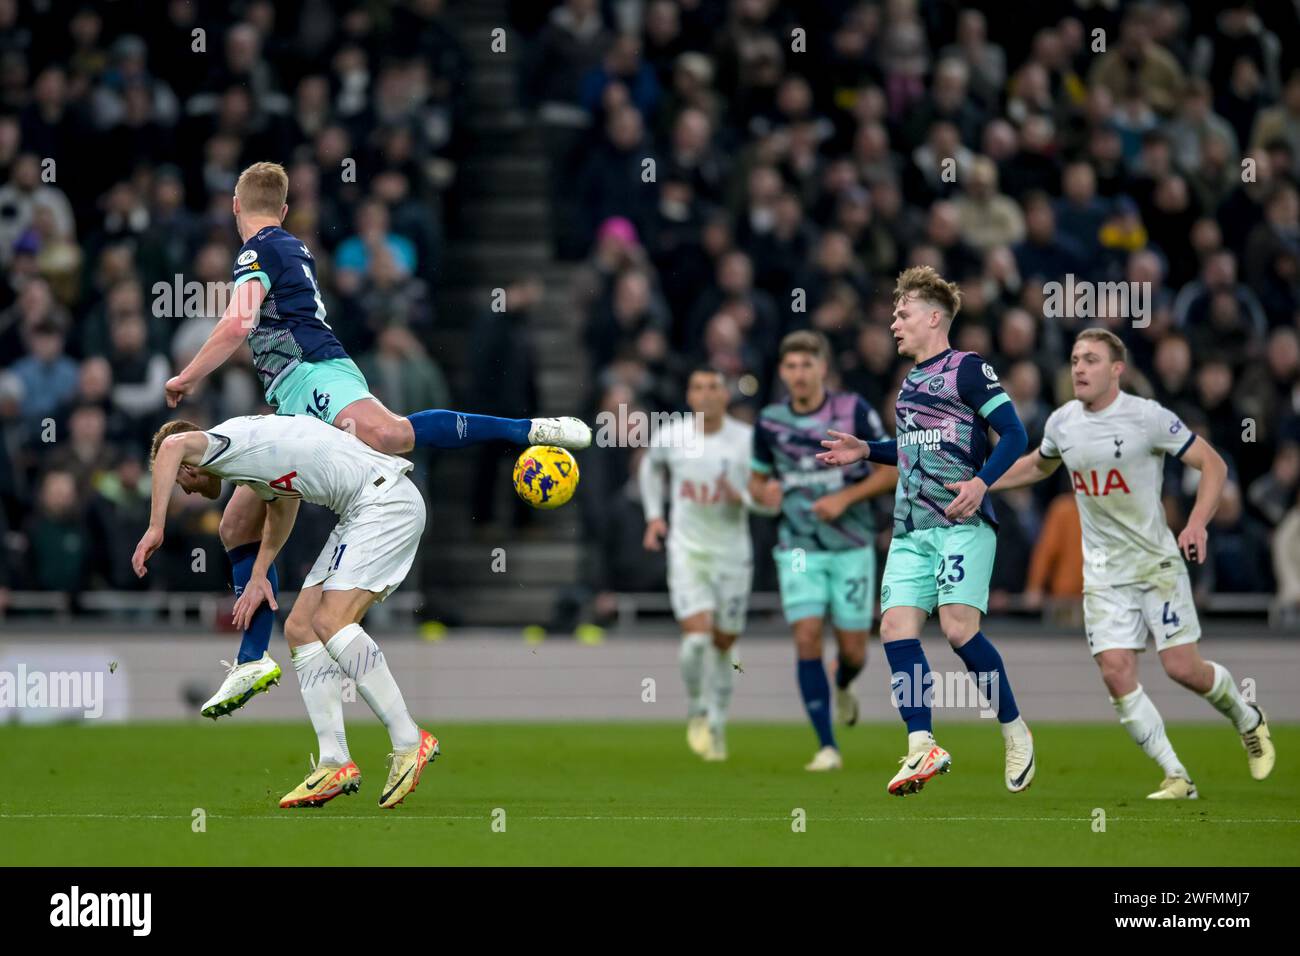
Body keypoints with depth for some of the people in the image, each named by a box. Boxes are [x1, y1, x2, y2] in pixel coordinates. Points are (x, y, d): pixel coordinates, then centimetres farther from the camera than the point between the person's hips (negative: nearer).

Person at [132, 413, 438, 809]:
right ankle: (335, 763, -1)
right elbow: (282, 503, 39)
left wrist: (155, 528, -32)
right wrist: (258, 575, 34)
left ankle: (409, 743, -19)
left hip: (386, 498, -10)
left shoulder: (226, 441, -11)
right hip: (361, 512, 10)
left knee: (330, 621, -22)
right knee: (301, 628, 5)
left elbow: (174, 445, -33)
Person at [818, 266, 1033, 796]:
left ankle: (1016, 733, -1)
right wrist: (866, 451, 21)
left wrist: (982, 482, -23)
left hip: (963, 522, -8)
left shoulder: (967, 369, -4)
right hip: (911, 527, 8)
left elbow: (1014, 433, -10)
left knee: (958, 627, -18)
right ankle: (923, 748, -6)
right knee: (896, 626, -7)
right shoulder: (911, 380, 20)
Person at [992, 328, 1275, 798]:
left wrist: (1197, 524, -23)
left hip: (1157, 561, -4)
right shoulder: (1062, 422, 3)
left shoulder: (1148, 416, -13)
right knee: (1116, 672, -11)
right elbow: (1038, 465, 26)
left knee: (1182, 667, -8)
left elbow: (1213, 464, -10)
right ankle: (1176, 777, -3)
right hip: (1103, 572, 4)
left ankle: (1247, 719, 24)